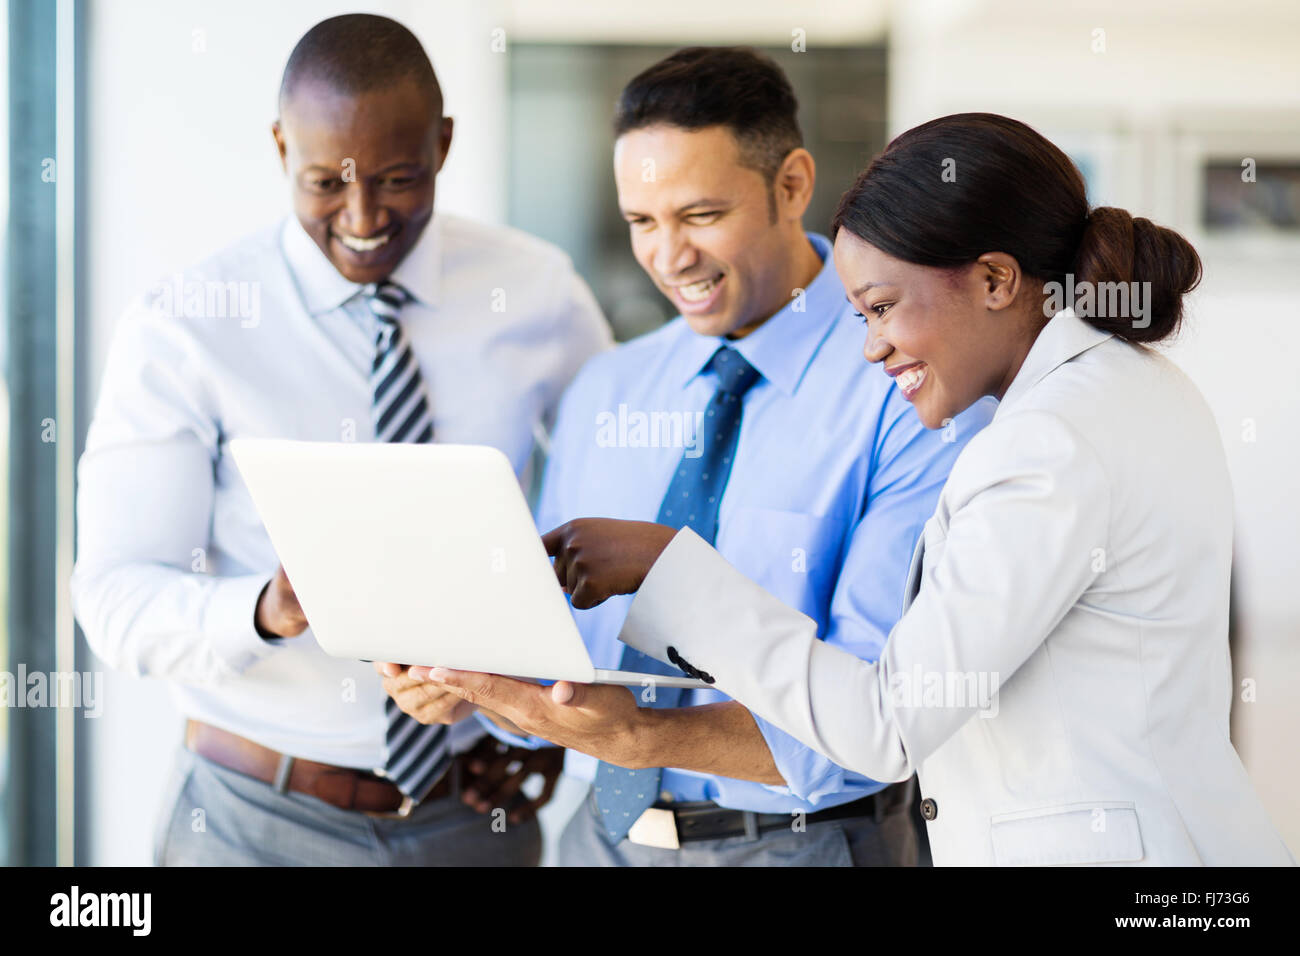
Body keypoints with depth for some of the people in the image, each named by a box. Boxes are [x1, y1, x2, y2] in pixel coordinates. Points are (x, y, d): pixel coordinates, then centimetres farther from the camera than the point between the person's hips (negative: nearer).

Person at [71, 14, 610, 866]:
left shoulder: (538, 293, -3)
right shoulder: (183, 331, -12)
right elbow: (116, 600, -15)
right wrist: (267, 609, -35)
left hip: (474, 810, 3)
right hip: (260, 818, -2)